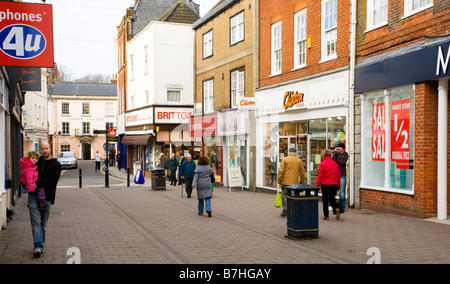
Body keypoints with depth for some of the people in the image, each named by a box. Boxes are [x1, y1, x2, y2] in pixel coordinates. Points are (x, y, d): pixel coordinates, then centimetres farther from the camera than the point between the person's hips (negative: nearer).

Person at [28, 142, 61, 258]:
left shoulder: (56, 164, 5)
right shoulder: (36, 162, 14)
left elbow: (53, 180, -8)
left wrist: (37, 184, -16)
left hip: (46, 197, -1)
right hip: (33, 196, 1)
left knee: (43, 224, 7)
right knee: (36, 222, -9)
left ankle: (39, 246, 20)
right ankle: (38, 247, -13)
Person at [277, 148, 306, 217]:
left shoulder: (285, 159, -3)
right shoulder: (299, 160, 5)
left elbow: (281, 171, -7)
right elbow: (302, 172, 9)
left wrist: (279, 180, 1)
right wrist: (302, 181, 19)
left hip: (285, 182, -2)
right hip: (295, 182, 2)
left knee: (284, 195, 6)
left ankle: (284, 210, -2)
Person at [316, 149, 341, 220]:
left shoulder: (322, 164, -9)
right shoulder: (335, 163, 5)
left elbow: (320, 176, -10)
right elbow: (338, 175, 10)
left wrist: (317, 185, -4)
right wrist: (338, 185, 19)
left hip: (325, 184, -4)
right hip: (334, 184, 4)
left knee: (325, 200, 6)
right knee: (332, 198, 18)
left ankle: (326, 216, 8)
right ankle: (336, 209, -8)